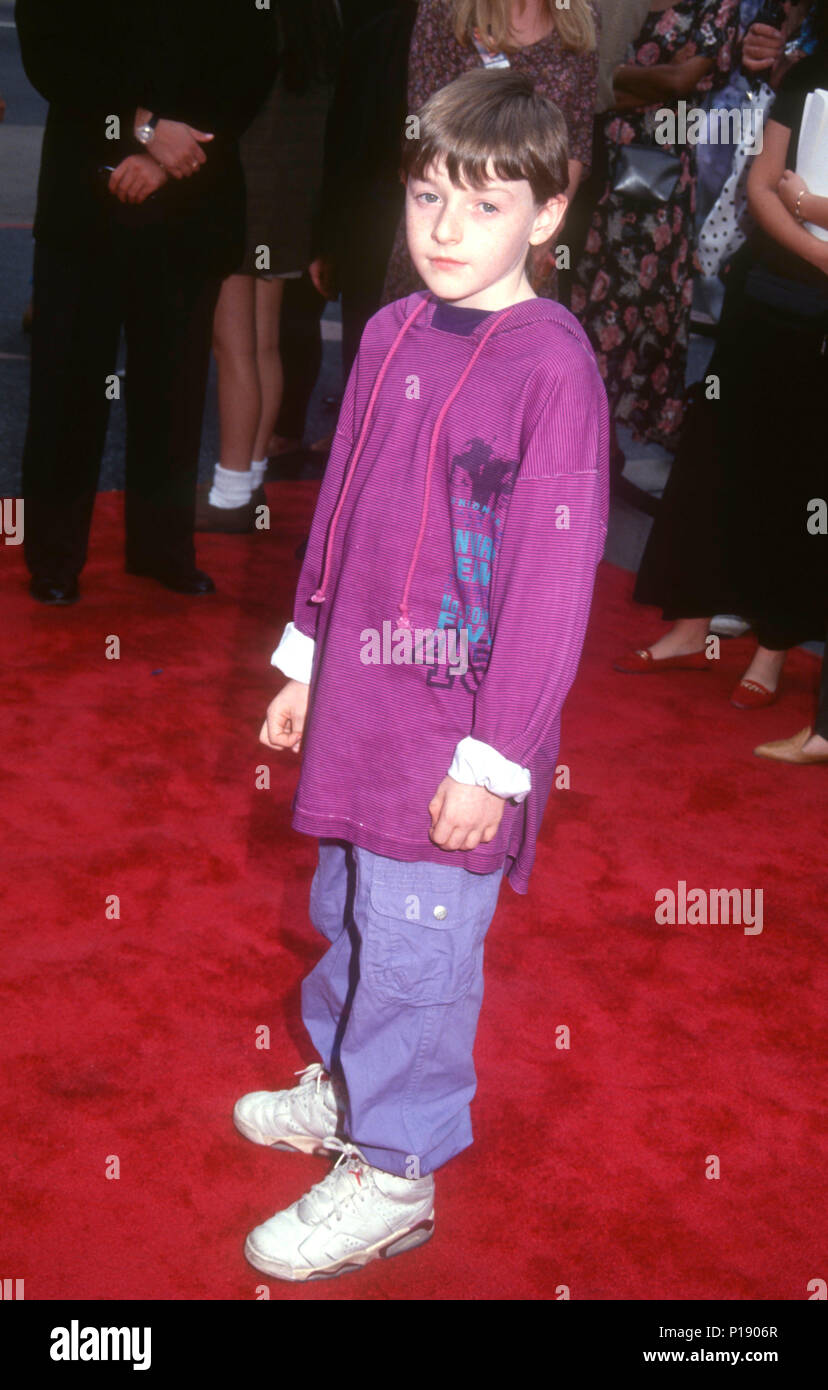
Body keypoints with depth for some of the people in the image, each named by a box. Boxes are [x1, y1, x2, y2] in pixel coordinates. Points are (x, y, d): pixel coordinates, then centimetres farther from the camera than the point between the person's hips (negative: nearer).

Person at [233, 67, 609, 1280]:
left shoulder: (554, 365, -17)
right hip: (362, 702, 7)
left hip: (459, 731, -7)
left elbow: (554, 575, -17)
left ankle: (391, 1177, 22)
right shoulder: (392, 335, 5)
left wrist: (492, 758, -16)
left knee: (415, 945, 4)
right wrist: (305, 663, 17)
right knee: (346, 910, 22)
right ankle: (346, 1085, 46)